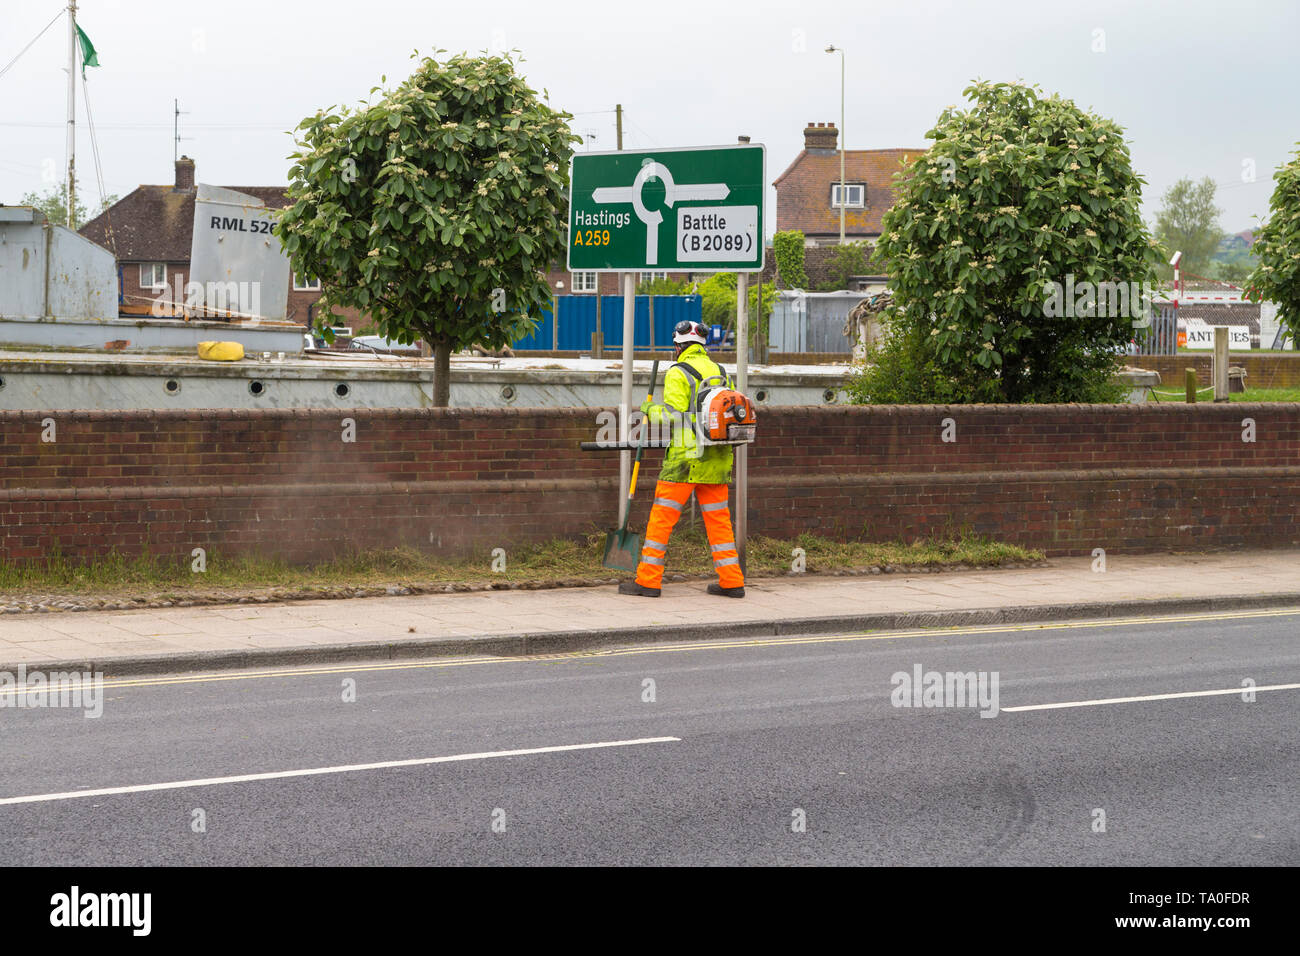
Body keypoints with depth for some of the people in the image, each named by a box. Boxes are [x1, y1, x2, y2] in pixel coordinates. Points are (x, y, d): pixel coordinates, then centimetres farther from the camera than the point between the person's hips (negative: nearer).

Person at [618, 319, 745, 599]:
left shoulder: (678, 374, -7)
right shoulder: (721, 372, 12)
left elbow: (672, 416, -14)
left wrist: (650, 409, 4)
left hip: (686, 460, -6)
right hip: (717, 460, 6)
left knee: (662, 518, 0)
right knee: (718, 519, 11)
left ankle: (648, 581, 0)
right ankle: (732, 581, 9)